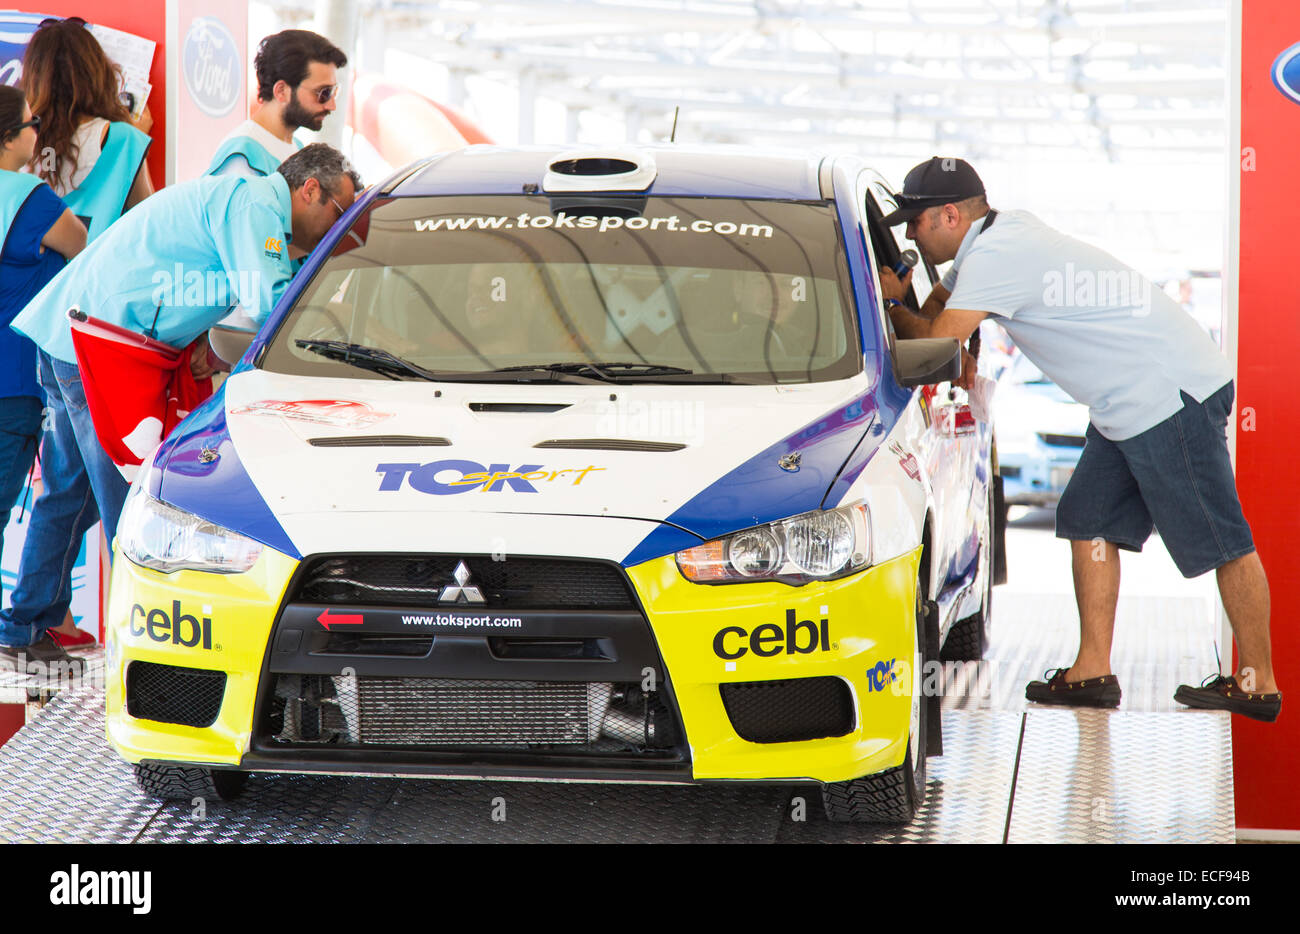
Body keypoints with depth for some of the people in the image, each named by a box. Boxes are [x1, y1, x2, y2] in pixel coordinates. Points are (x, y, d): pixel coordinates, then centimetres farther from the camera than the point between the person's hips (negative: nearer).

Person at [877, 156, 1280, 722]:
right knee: (1090, 523, 10)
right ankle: (1092, 672, 11)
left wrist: (891, 306, 0)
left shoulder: (993, 259, -18)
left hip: (1171, 393, -11)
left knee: (1221, 542, -2)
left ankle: (1259, 684, 4)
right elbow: (938, 301, 28)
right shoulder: (1000, 237, 13)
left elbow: (936, 342, -18)